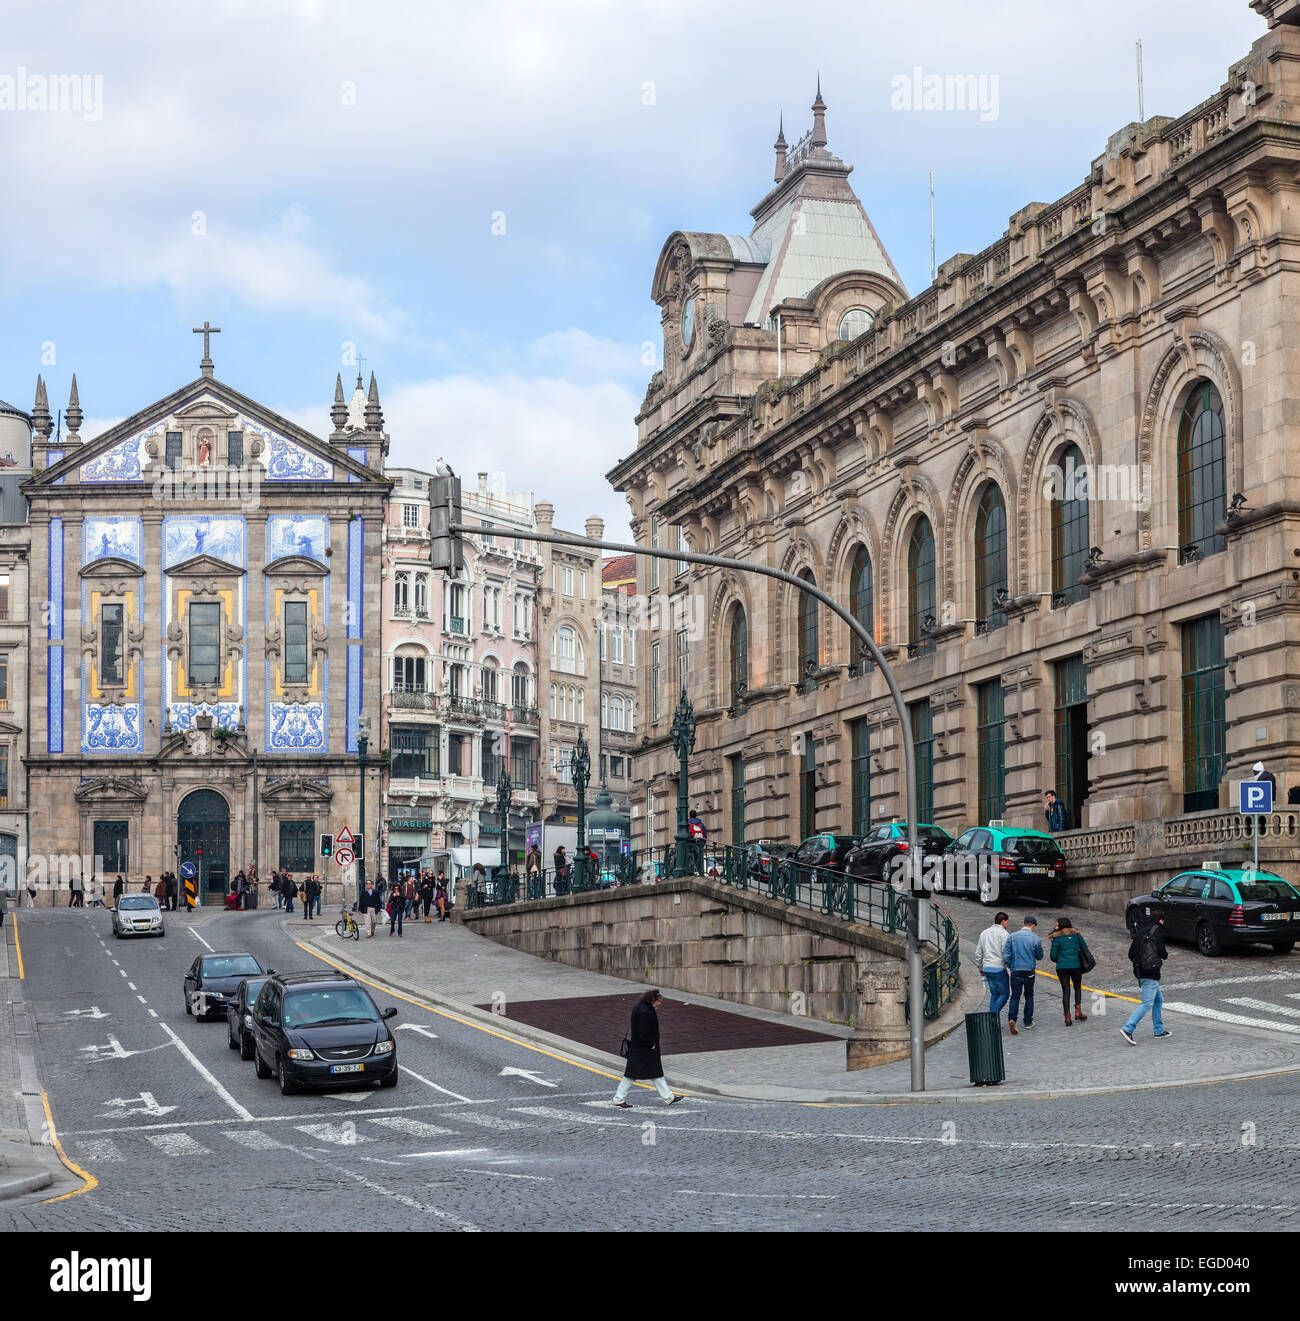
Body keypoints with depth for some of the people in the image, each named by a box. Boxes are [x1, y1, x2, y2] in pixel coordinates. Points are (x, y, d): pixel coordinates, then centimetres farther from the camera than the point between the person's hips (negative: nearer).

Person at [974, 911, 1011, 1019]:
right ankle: (993, 1014, -12)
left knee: (994, 994, 15)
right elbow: (1006, 953, -16)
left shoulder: (984, 932, 14)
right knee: (1004, 994, 2)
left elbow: (978, 953, 18)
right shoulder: (1003, 933, -8)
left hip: (987, 968, 7)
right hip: (999, 968, -7)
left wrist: (981, 967, 27)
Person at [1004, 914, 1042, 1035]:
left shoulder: (1012, 937, -1)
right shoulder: (1035, 939, -4)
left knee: (1015, 996, 2)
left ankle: (1012, 1018, -19)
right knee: (1029, 995, 15)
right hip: (1029, 970, -1)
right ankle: (1028, 1021, 19)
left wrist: (1010, 966, 11)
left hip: (1015, 971, 1)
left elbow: (1006, 954, -3)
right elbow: (1039, 956, 6)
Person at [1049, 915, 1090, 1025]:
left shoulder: (1057, 939, -5)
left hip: (1062, 967, -2)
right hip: (1076, 966, 2)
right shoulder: (1076, 935, 4)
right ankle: (1078, 1011, 12)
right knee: (1078, 988, 21)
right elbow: (1085, 948, 9)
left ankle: (1067, 1017, 0)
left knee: (1065, 991, 5)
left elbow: (1053, 956, -4)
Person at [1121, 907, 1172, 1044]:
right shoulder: (1157, 930, -7)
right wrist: (1166, 955, 6)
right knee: (1147, 1004, -10)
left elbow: (1131, 954, 13)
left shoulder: (1140, 931, 14)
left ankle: (1159, 1029, 26)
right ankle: (1127, 1029, -21)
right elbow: (1161, 951, -15)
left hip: (1140, 971, 9)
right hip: (1151, 973, -9)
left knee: (1159, 1000, 22)